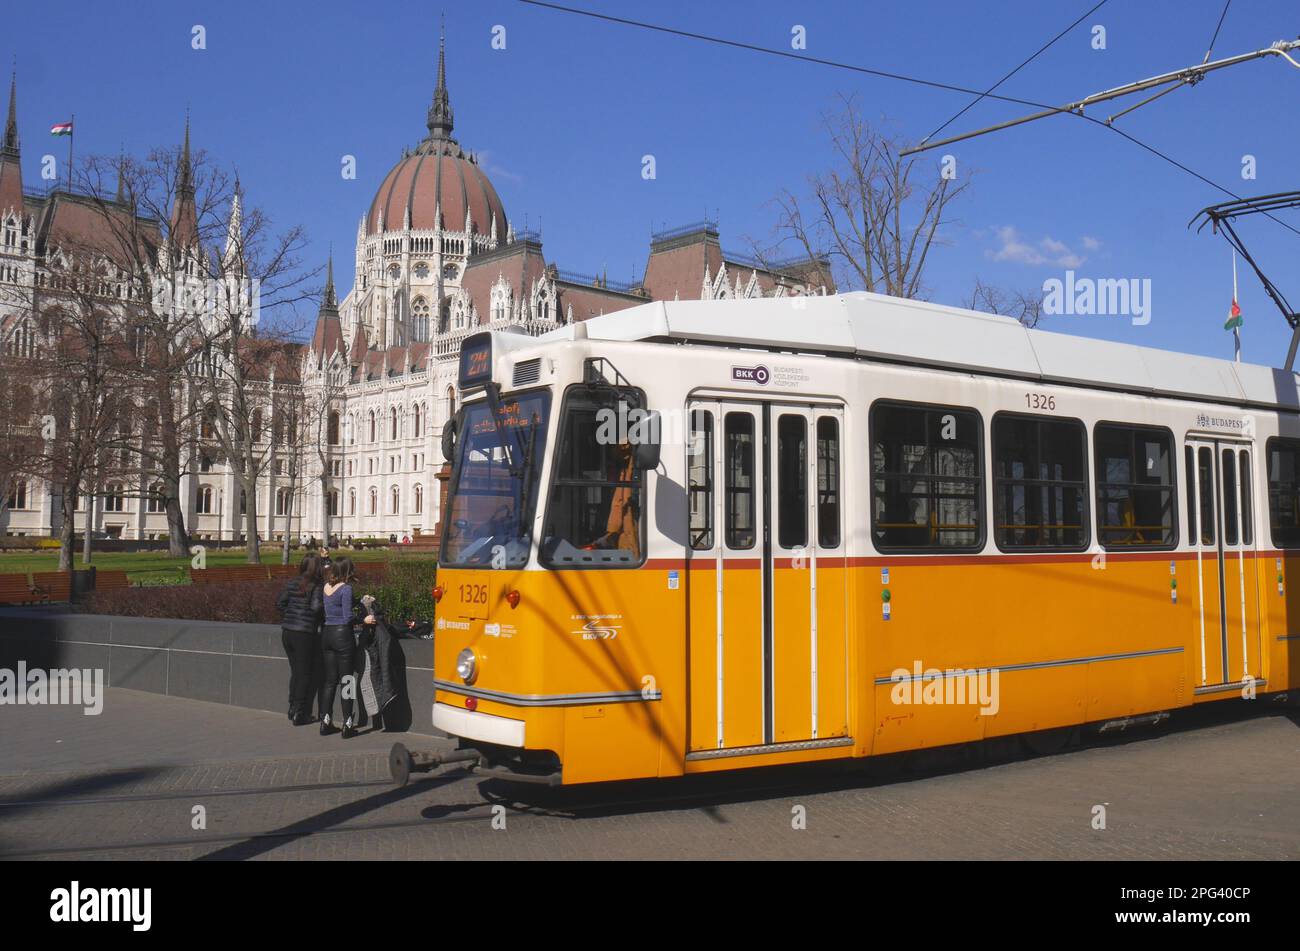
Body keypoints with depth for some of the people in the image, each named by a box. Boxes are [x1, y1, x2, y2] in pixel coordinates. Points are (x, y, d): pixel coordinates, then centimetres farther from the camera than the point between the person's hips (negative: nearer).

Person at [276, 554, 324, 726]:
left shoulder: (291, 583, 5)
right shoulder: (316, 586, -12)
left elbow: (280, 603, 4)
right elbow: (317, 607, -22)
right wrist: (324, 615, -3)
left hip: (287, 632, 6)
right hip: (305, 634, -6)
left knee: (295, 671, 19)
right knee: (304, 673, 5)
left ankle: (293, 708, 26)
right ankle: (299, 713, 7)